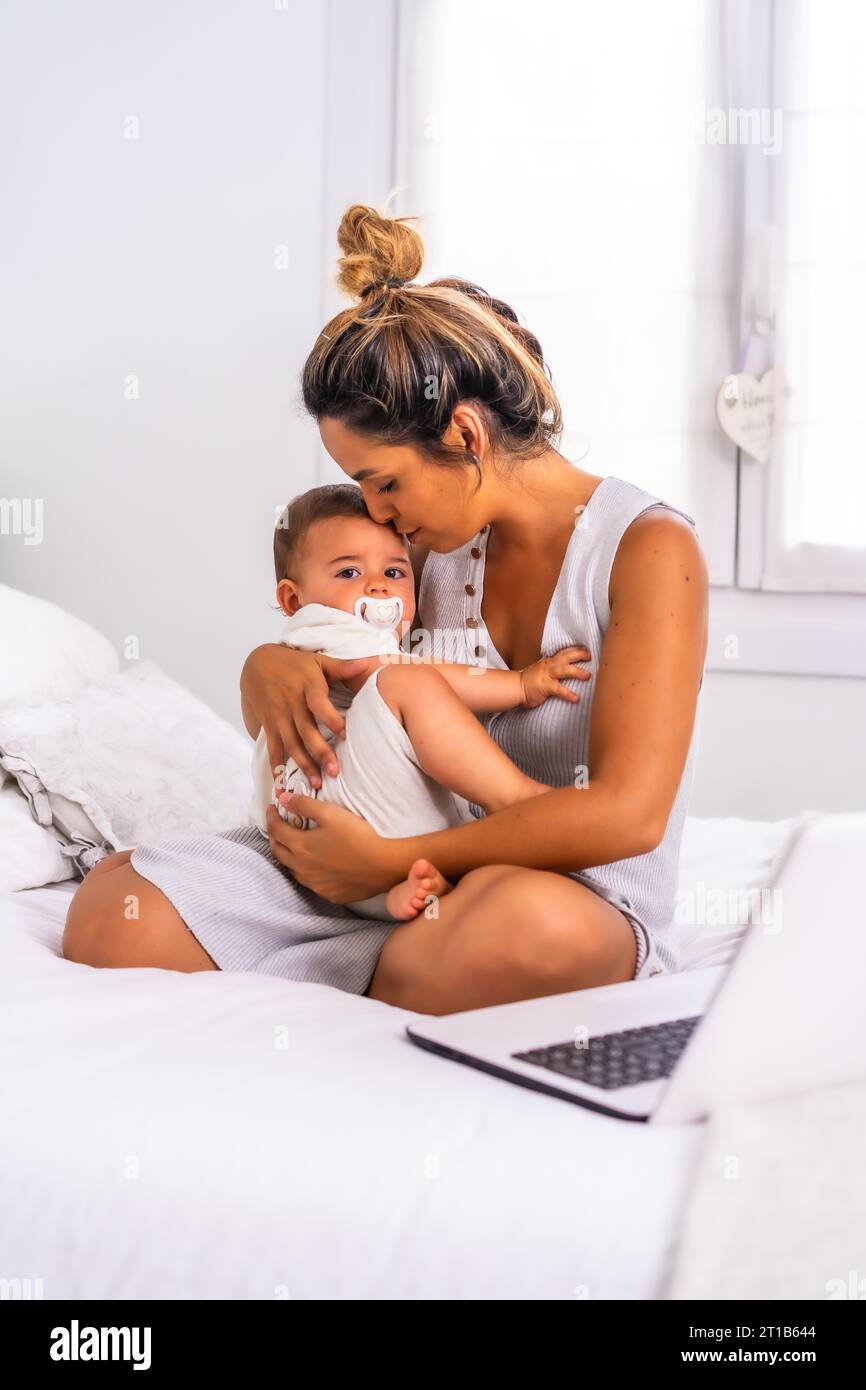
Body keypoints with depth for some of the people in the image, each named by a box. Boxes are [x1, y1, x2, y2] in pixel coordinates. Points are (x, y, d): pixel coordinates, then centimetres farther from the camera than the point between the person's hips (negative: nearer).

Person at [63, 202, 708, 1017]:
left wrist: (391, 860, -18)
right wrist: (270, 667, -7)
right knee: (113, 906, -17)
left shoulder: (649, 549, -10)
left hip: (584, 904, -4)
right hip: (421, 886, 4)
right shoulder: (435, 550, 9)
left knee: (535, 921, -44)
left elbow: (626, 813, -21)